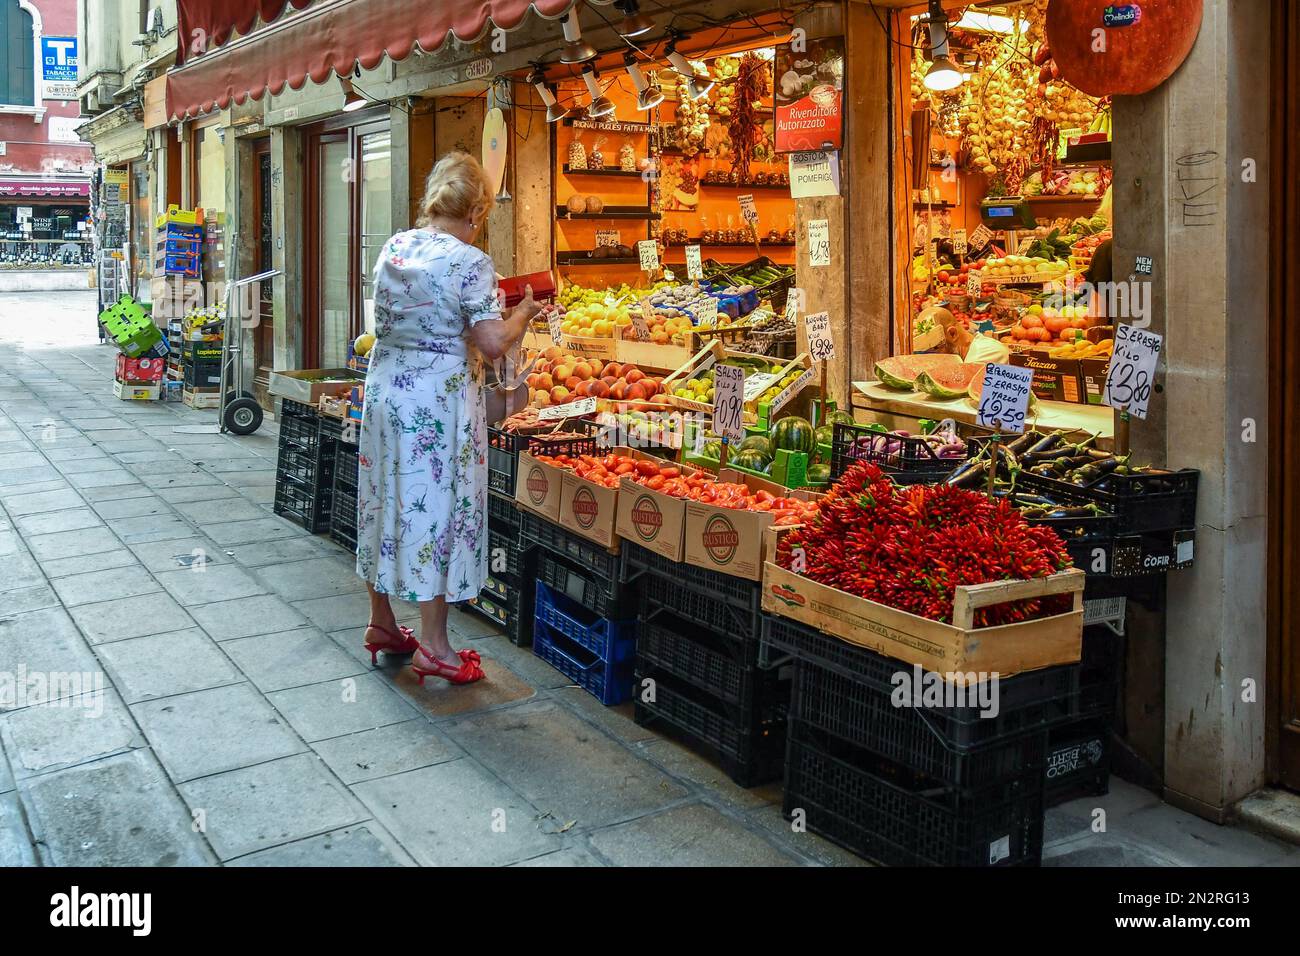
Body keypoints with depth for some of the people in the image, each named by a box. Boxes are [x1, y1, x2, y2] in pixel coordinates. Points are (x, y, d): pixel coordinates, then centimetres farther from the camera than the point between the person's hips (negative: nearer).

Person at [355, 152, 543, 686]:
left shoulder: (393, 248, 6)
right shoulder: (470, 263, -15)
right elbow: (493, 344, -17)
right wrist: (524, 312, 1)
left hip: (384, 390, 7)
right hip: (439, 401, -7)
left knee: (385, 502, 16)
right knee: (436, 510, 1)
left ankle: (381, 622, 30)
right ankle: (433, 646, 8)